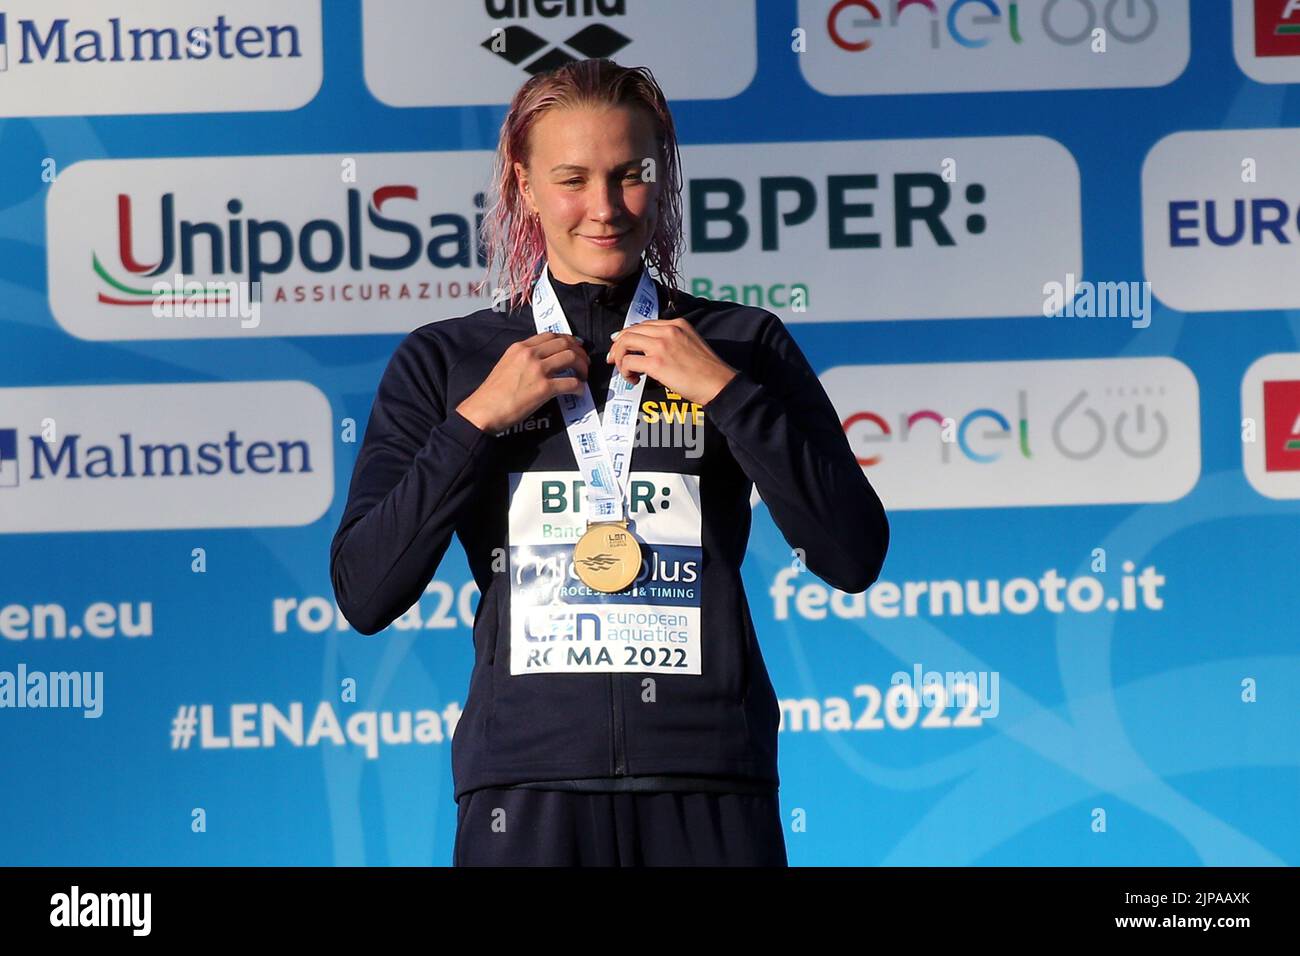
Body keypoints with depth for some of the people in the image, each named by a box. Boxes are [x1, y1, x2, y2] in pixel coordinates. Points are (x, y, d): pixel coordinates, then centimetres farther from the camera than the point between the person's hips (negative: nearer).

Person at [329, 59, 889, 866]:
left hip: (708, 783, 0)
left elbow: (855, 557, -1)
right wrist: (477, 421, -7)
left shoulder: (744, 346, 7)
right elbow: (364, 595, 0)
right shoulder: (445, 362, 8)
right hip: (527, 785, 0)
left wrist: (725, 391, -7)